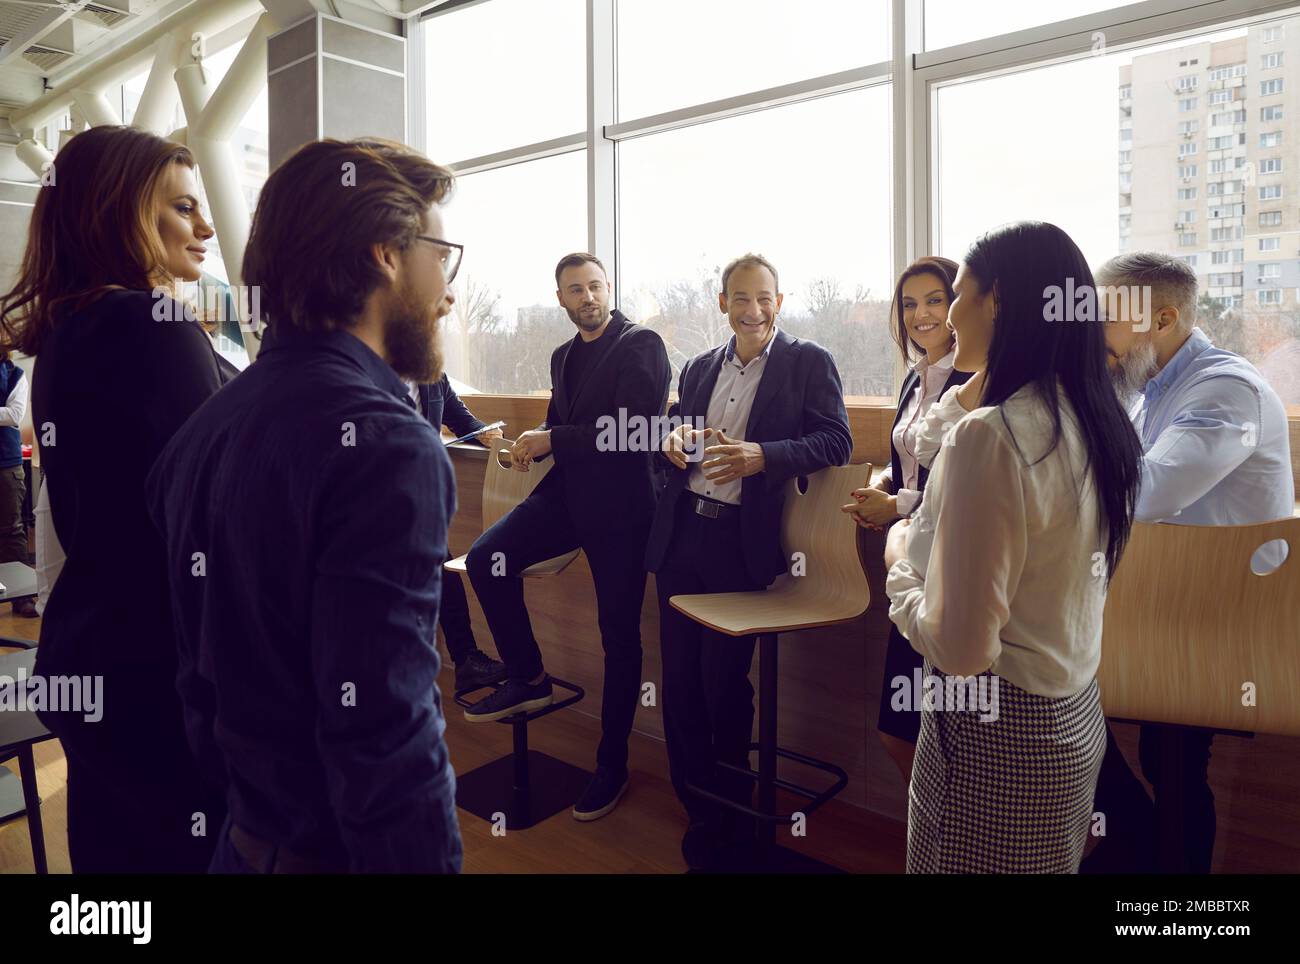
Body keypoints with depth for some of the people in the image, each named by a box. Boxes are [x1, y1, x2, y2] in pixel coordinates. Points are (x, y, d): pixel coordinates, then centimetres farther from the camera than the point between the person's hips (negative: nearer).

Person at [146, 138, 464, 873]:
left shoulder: (206, 426, 0)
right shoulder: (382, 442, -25)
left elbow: (204, 669, 8)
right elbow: (386, 741, -29)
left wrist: (241, 792, 19)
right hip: (336, 845, -6)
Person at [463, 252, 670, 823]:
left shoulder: (641, 344, -8)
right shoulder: (564, 356, 15)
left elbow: (635, 430, -19)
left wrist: (552, 440, -15)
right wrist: (534, 445, 1)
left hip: (618, 503, -6)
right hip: (567, 494, 7)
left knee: (619, 635, 1)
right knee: (486, 558, -14)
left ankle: (612, 765, 17)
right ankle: (528, 680, 5)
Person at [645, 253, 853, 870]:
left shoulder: (809, 362, 0)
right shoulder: (698, 368, 16)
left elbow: (835, 442, -9)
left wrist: (761, 456, -23)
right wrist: (671, 442, -4)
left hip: (742, 543, -5)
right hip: (681, 535, 5)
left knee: (724, 680, 3)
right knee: (679, 679, 9)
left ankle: (727, 822, 26)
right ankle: (695, 807, 29)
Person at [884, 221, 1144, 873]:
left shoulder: (989, 435, -25)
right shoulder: (1093, 422, 1)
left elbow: (961, 647, -24)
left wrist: (900, 561, -8)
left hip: (995, 729, -8)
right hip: (1075, 714, 8)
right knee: (1046, 860, 25)